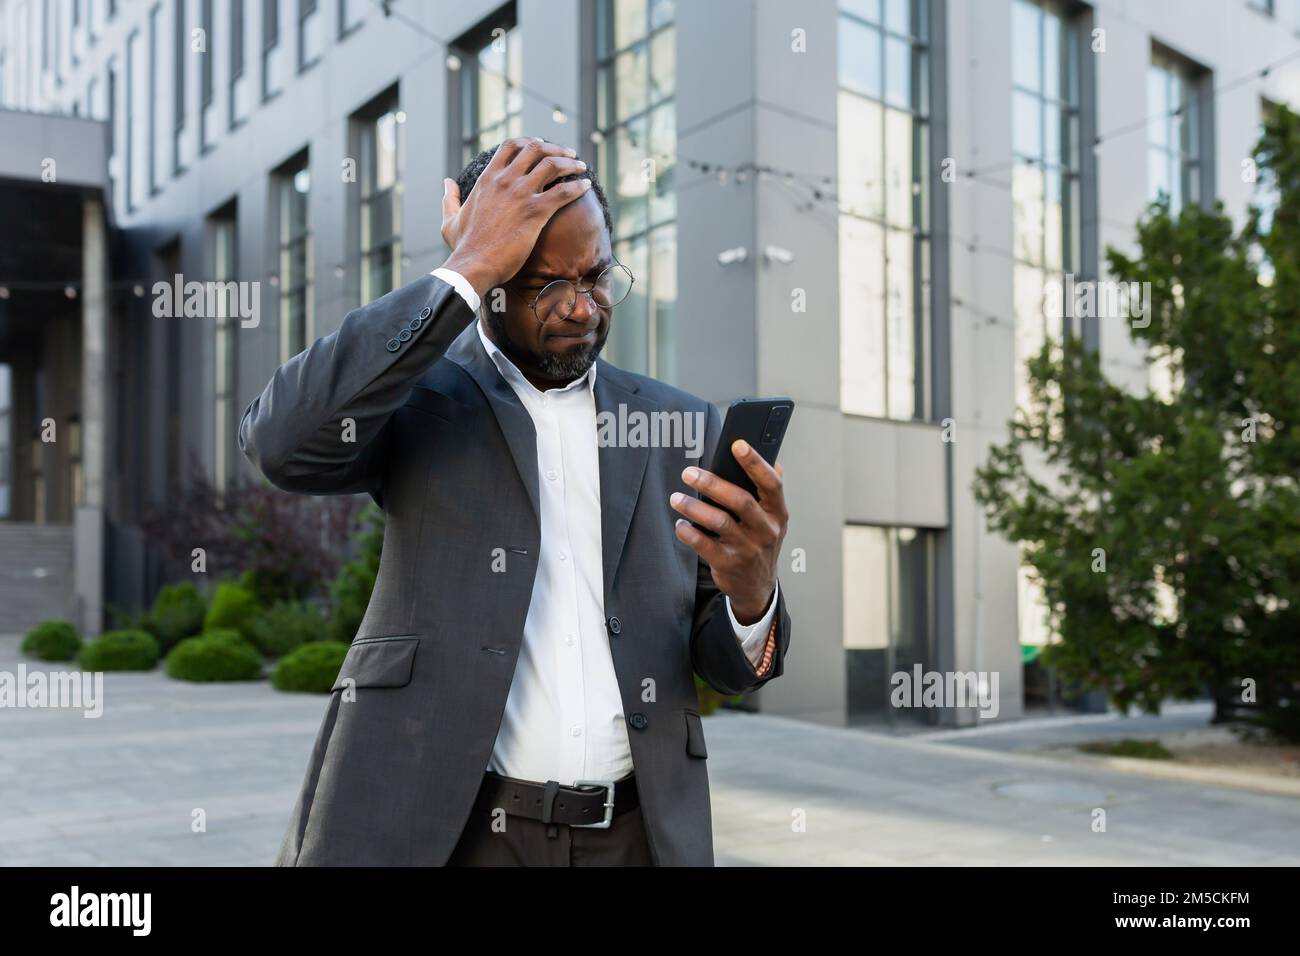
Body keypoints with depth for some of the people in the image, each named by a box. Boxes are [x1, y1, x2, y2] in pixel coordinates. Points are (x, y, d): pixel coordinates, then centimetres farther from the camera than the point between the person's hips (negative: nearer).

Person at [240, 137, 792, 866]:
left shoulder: (681, 423, 6)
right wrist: (465, 272, -18)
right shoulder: (416, 393, 0)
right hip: (430, 826, -2)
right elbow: (283, 441, -22)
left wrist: (752, 596, -18)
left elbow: (726, 664, 6)